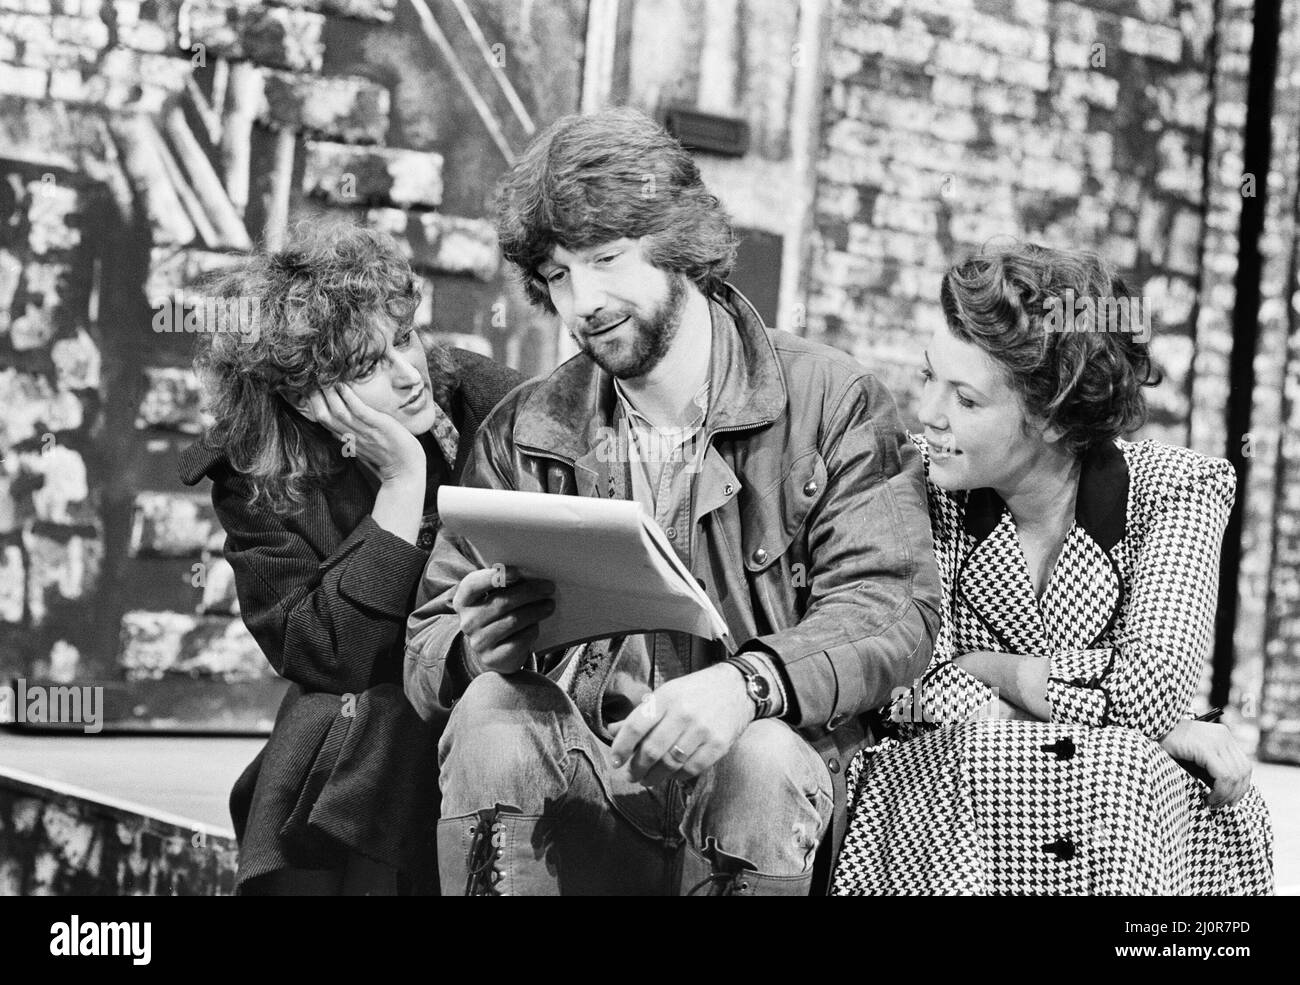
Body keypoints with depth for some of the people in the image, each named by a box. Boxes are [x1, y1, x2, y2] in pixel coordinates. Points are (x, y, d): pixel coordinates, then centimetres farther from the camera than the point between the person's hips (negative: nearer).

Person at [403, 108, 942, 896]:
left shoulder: (832, 404, 0)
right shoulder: (523, 435, 8)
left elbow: (894, 605, -10)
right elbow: (429, 647, 6)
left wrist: (748, 682, -30)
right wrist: (478, 647, -20)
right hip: (581, 794, 2)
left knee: (764, 756, -34)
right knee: (493, 711, -28)